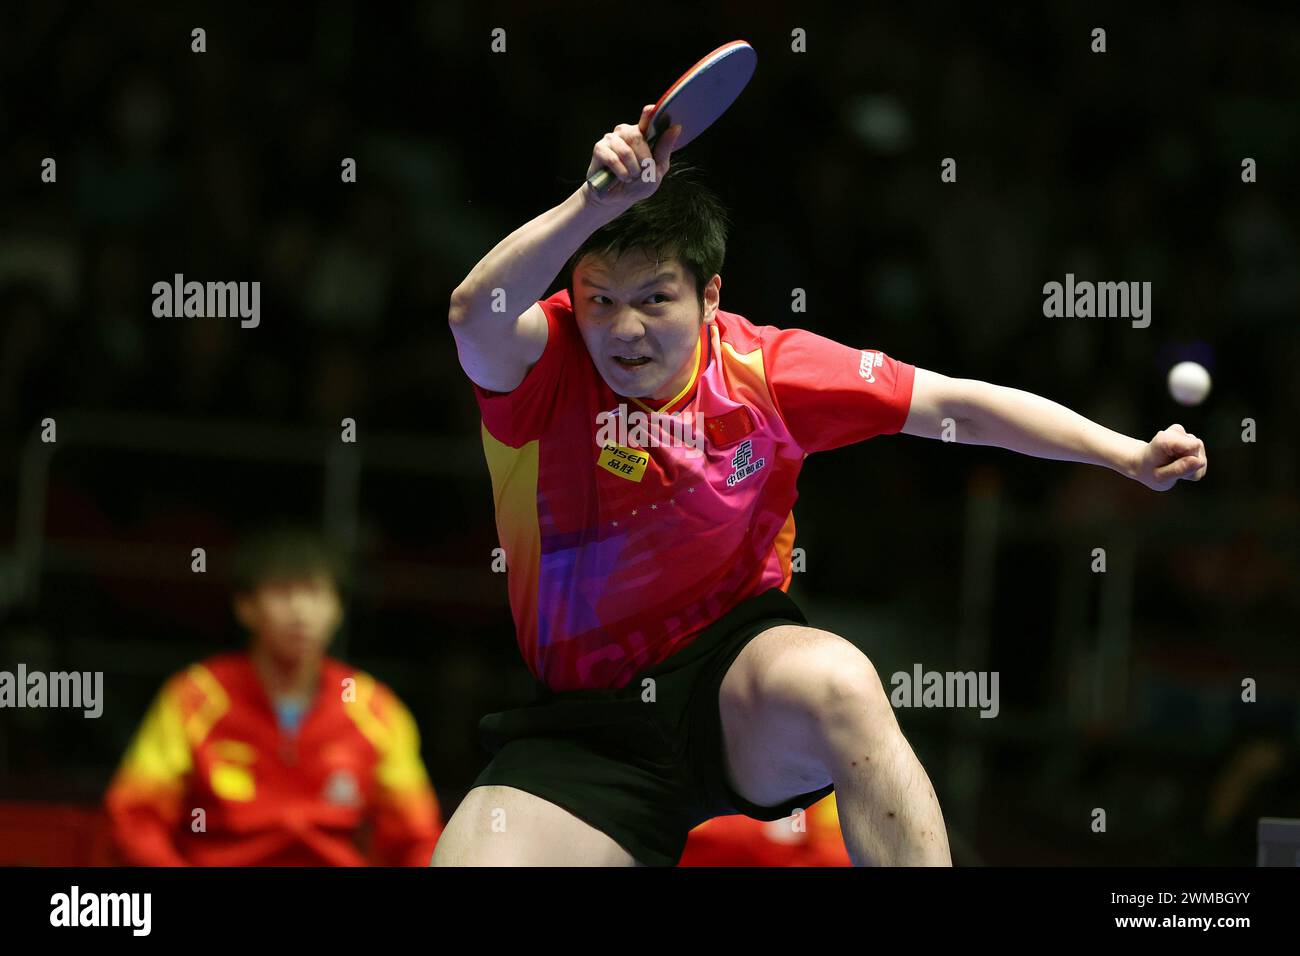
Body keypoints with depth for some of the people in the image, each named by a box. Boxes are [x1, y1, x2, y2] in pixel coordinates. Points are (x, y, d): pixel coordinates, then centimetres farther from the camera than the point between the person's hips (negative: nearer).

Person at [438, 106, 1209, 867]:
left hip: (738, 669, 0)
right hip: (586, 725, 0)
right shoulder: (547, 366, -13)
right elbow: (477, 316, -38)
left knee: (840, 684, -34)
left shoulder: (763, 368, -6)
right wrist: (596, 203, -52)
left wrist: (1129, 456, -7)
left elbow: (956, 405, -2)